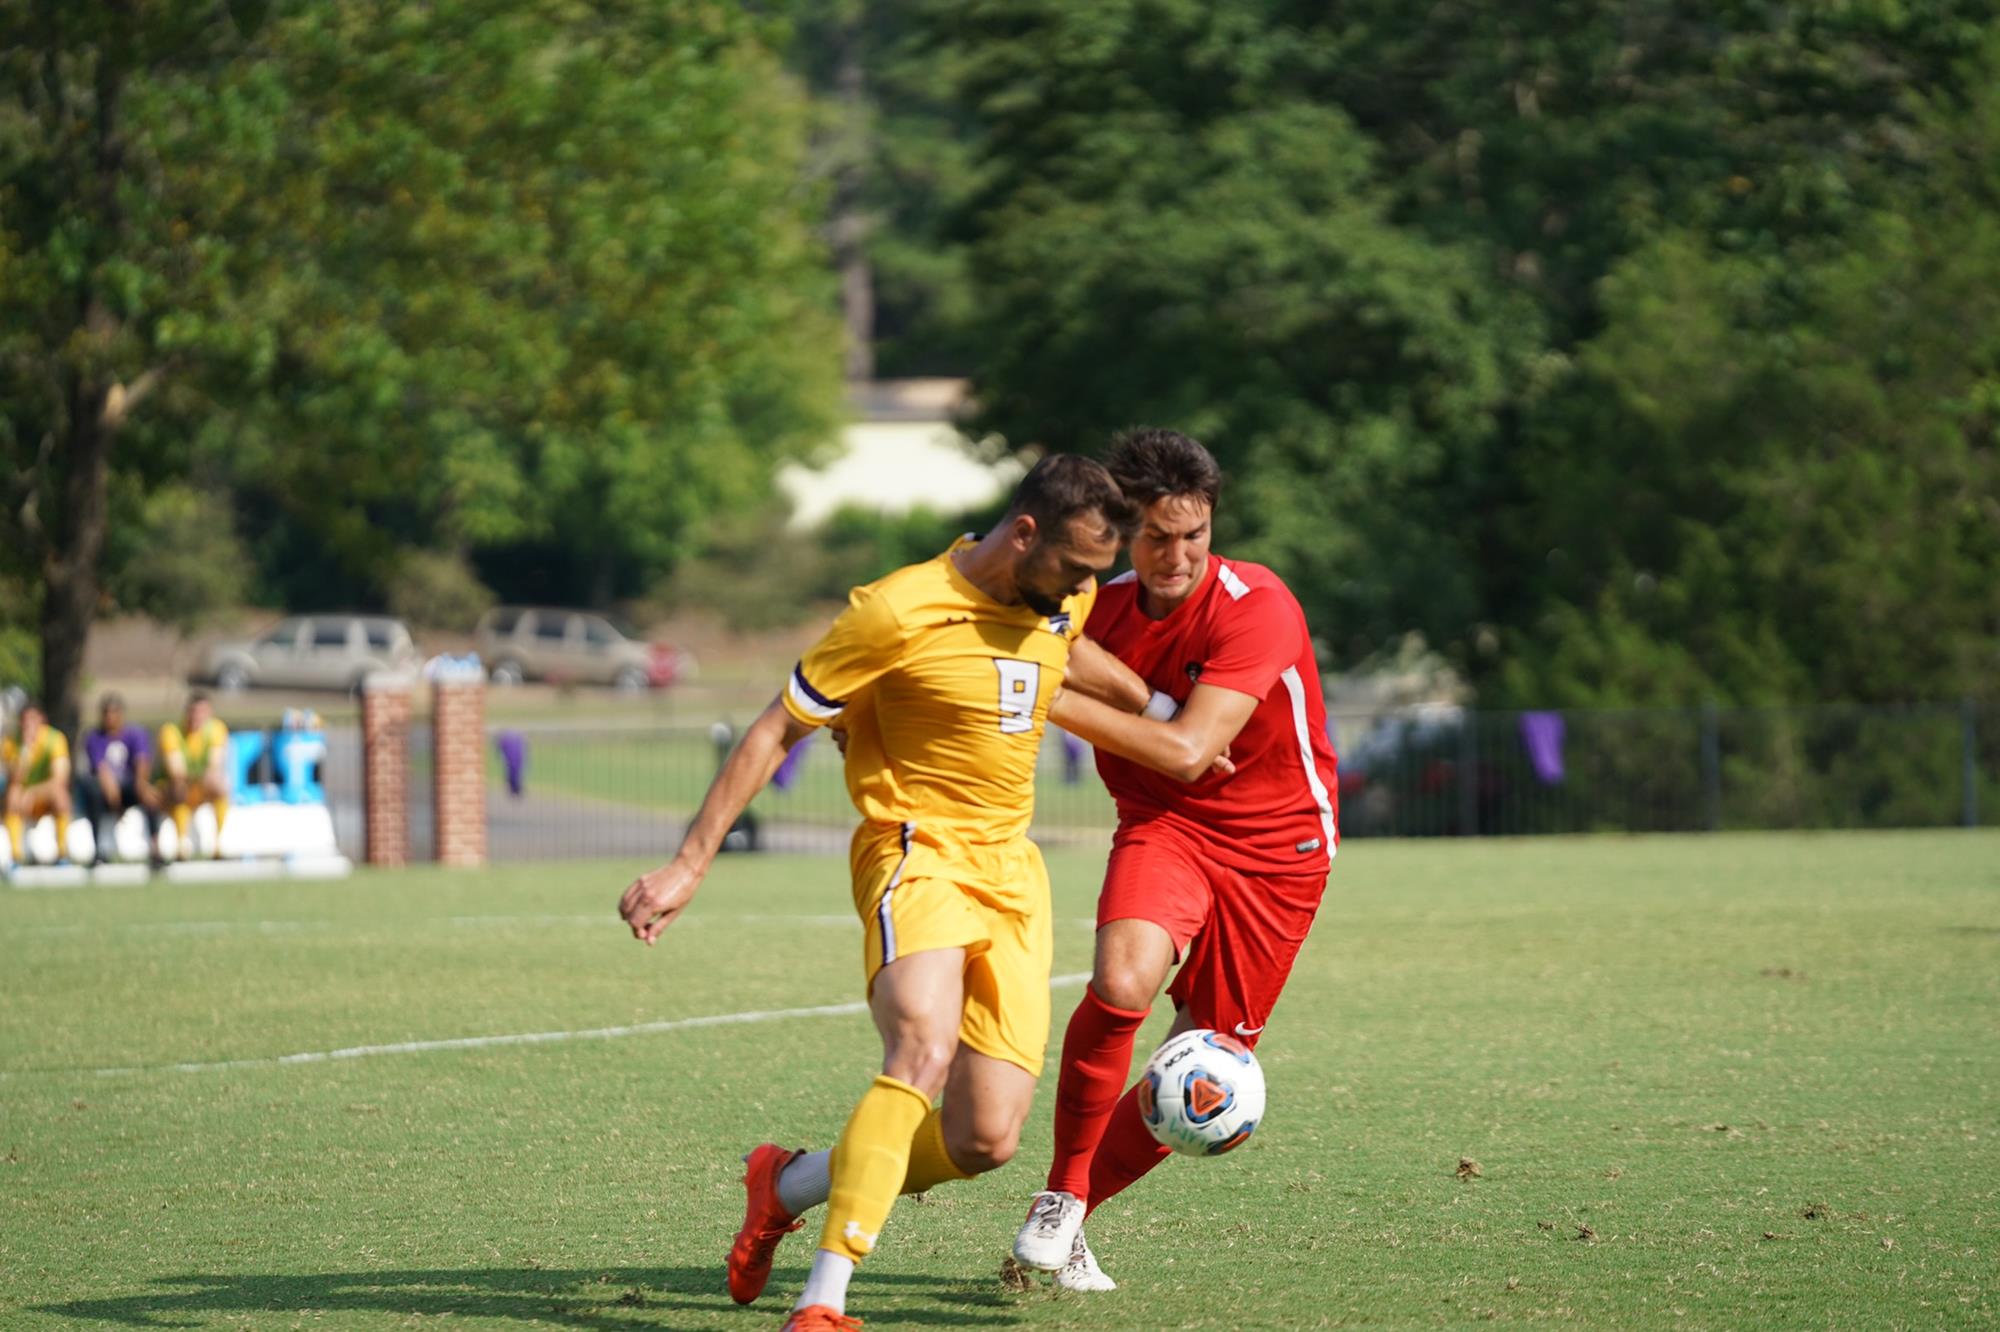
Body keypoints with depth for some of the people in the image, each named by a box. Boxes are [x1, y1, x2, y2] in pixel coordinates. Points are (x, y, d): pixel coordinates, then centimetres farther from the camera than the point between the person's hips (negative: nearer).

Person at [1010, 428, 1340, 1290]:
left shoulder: (1256, 606, -20)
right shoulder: (1102, 606, -5)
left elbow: (1188, 751, -27)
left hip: (1275, 845, -2)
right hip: (1162, 825, 2)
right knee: (1121, 984, -29)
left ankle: (1072, 1214, 23)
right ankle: (1059, 1197, -13)